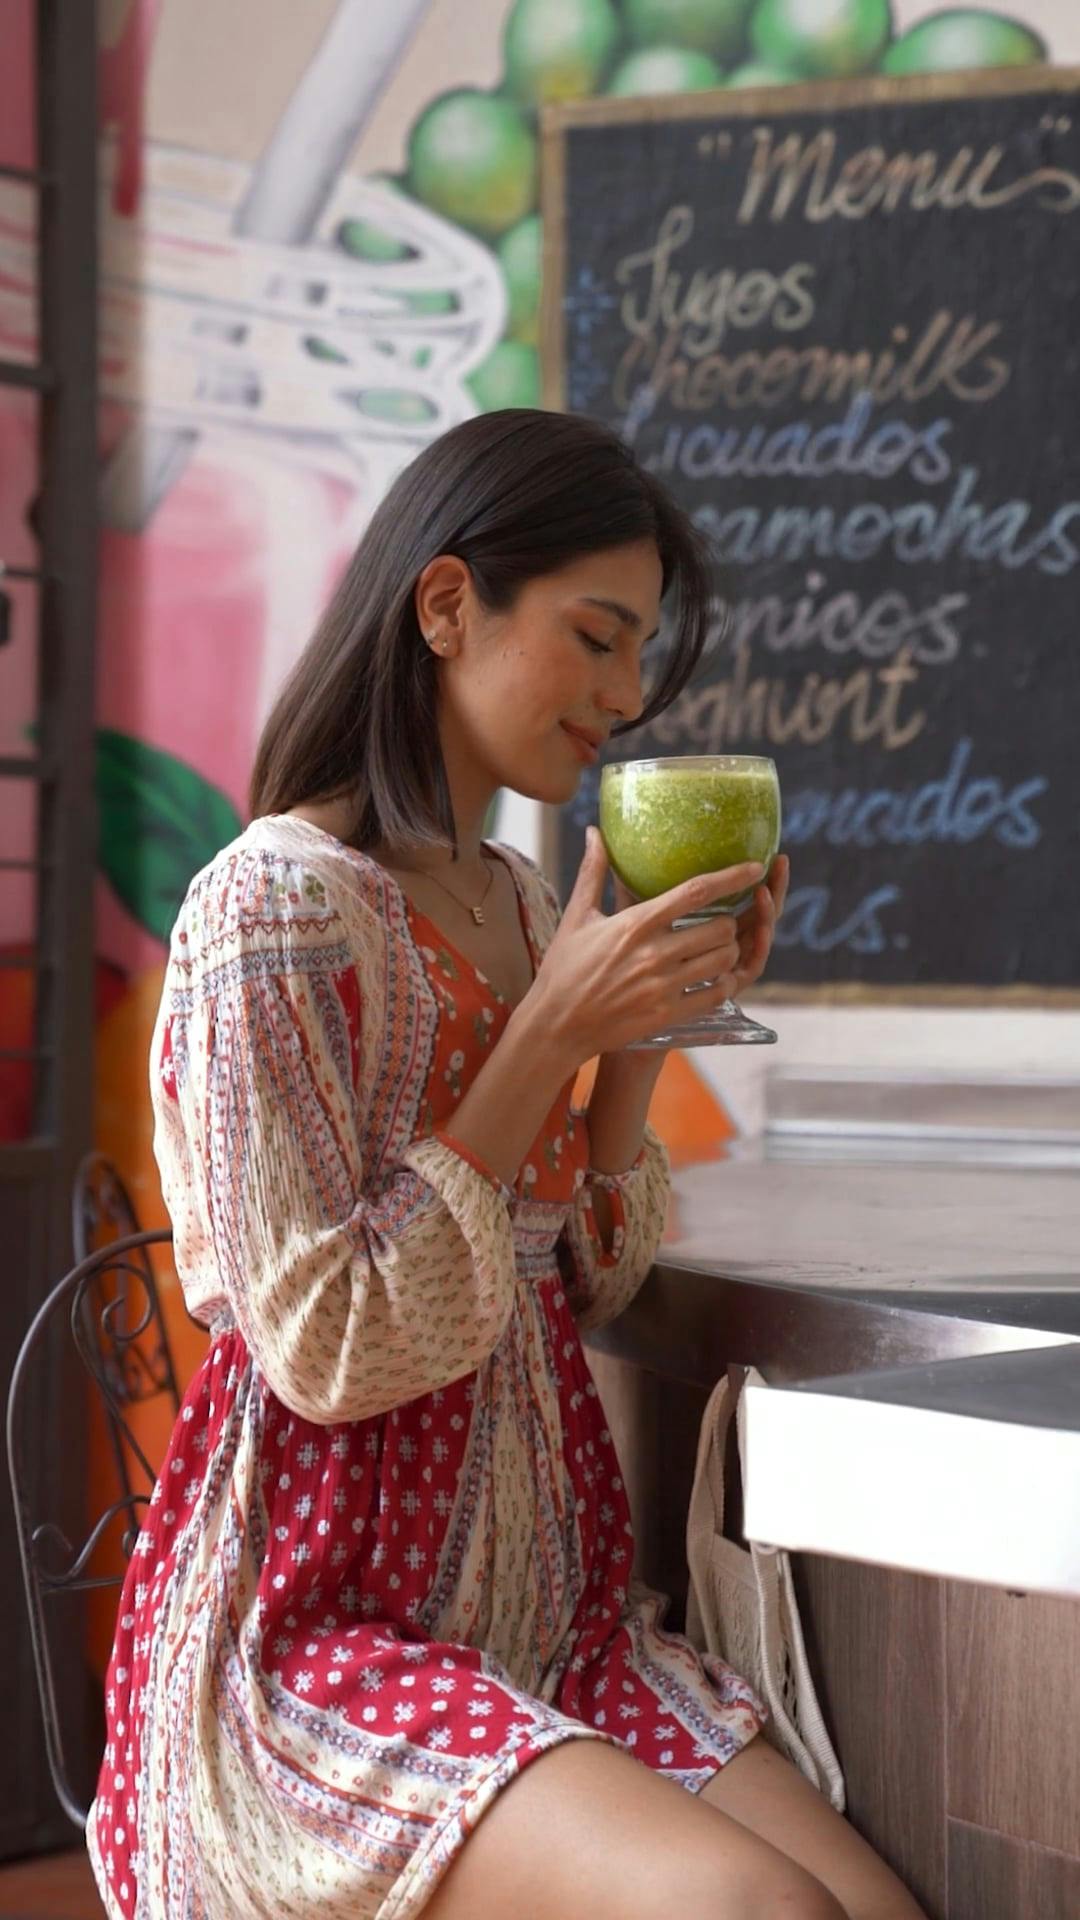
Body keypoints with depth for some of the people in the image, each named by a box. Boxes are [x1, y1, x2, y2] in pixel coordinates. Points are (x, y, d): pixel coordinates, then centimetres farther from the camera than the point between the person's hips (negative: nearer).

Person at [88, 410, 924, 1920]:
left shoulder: (516, 902, 12)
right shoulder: (274, 907, -13)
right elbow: (328, 1351, -17)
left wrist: (647, 1029, 1)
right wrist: (555, 1030, -16)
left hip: (550, 1603, 7)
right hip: (313, 1633, -7)